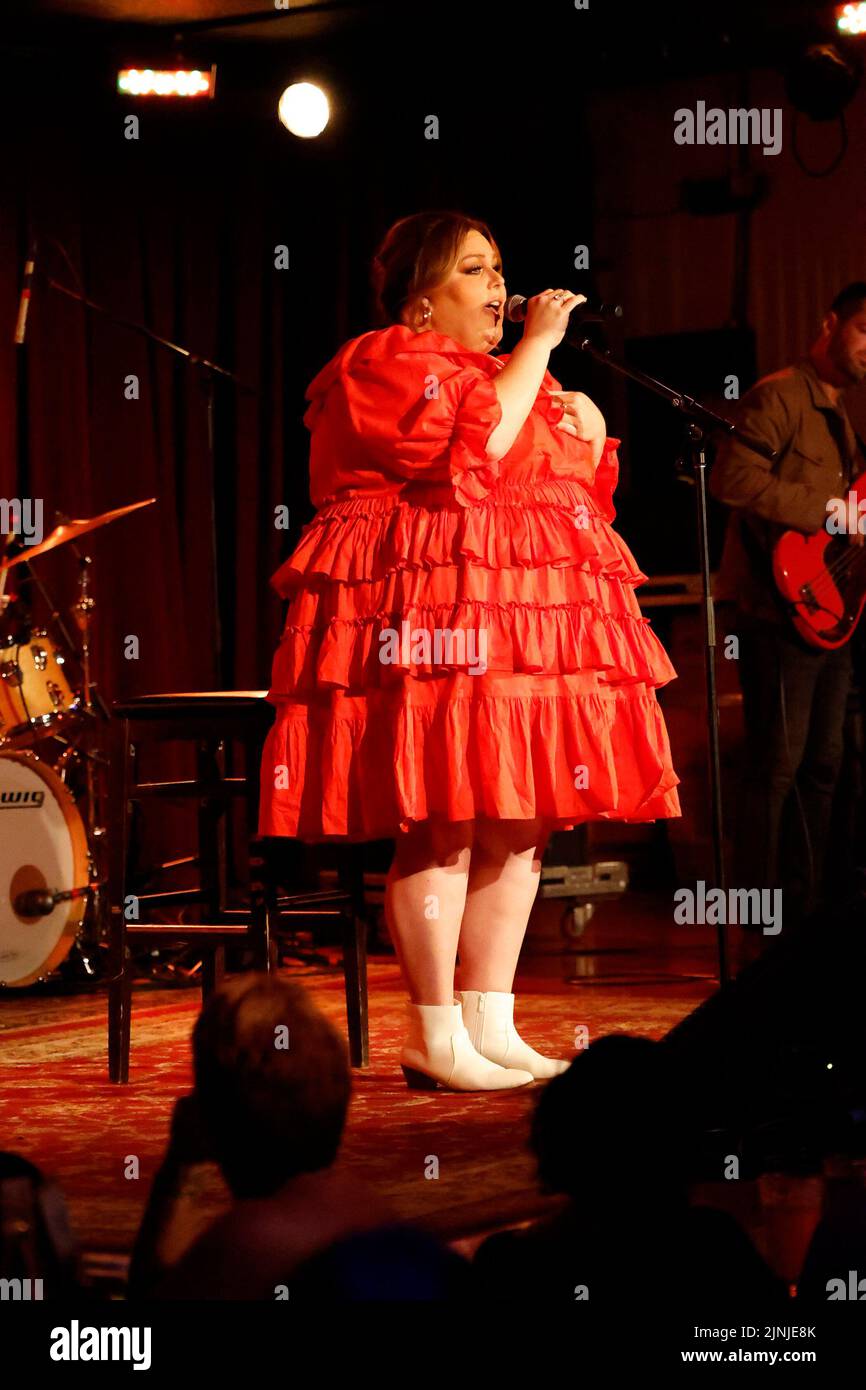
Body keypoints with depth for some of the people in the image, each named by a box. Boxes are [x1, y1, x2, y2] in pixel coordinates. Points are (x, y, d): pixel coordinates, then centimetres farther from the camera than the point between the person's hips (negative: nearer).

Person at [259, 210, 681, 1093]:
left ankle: (491, 1028, 9)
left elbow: (573, 487, 29)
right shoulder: (383, 364, -3)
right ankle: (434, 1042, -8)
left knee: (519, 825, 5)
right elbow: (474, 450, -18)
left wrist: (586, 427, 8)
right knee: (443, 826, -12)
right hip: (434, 624, -9)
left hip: (517, 624, 9)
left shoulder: (511, 374, 24)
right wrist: (538, 346, -9)